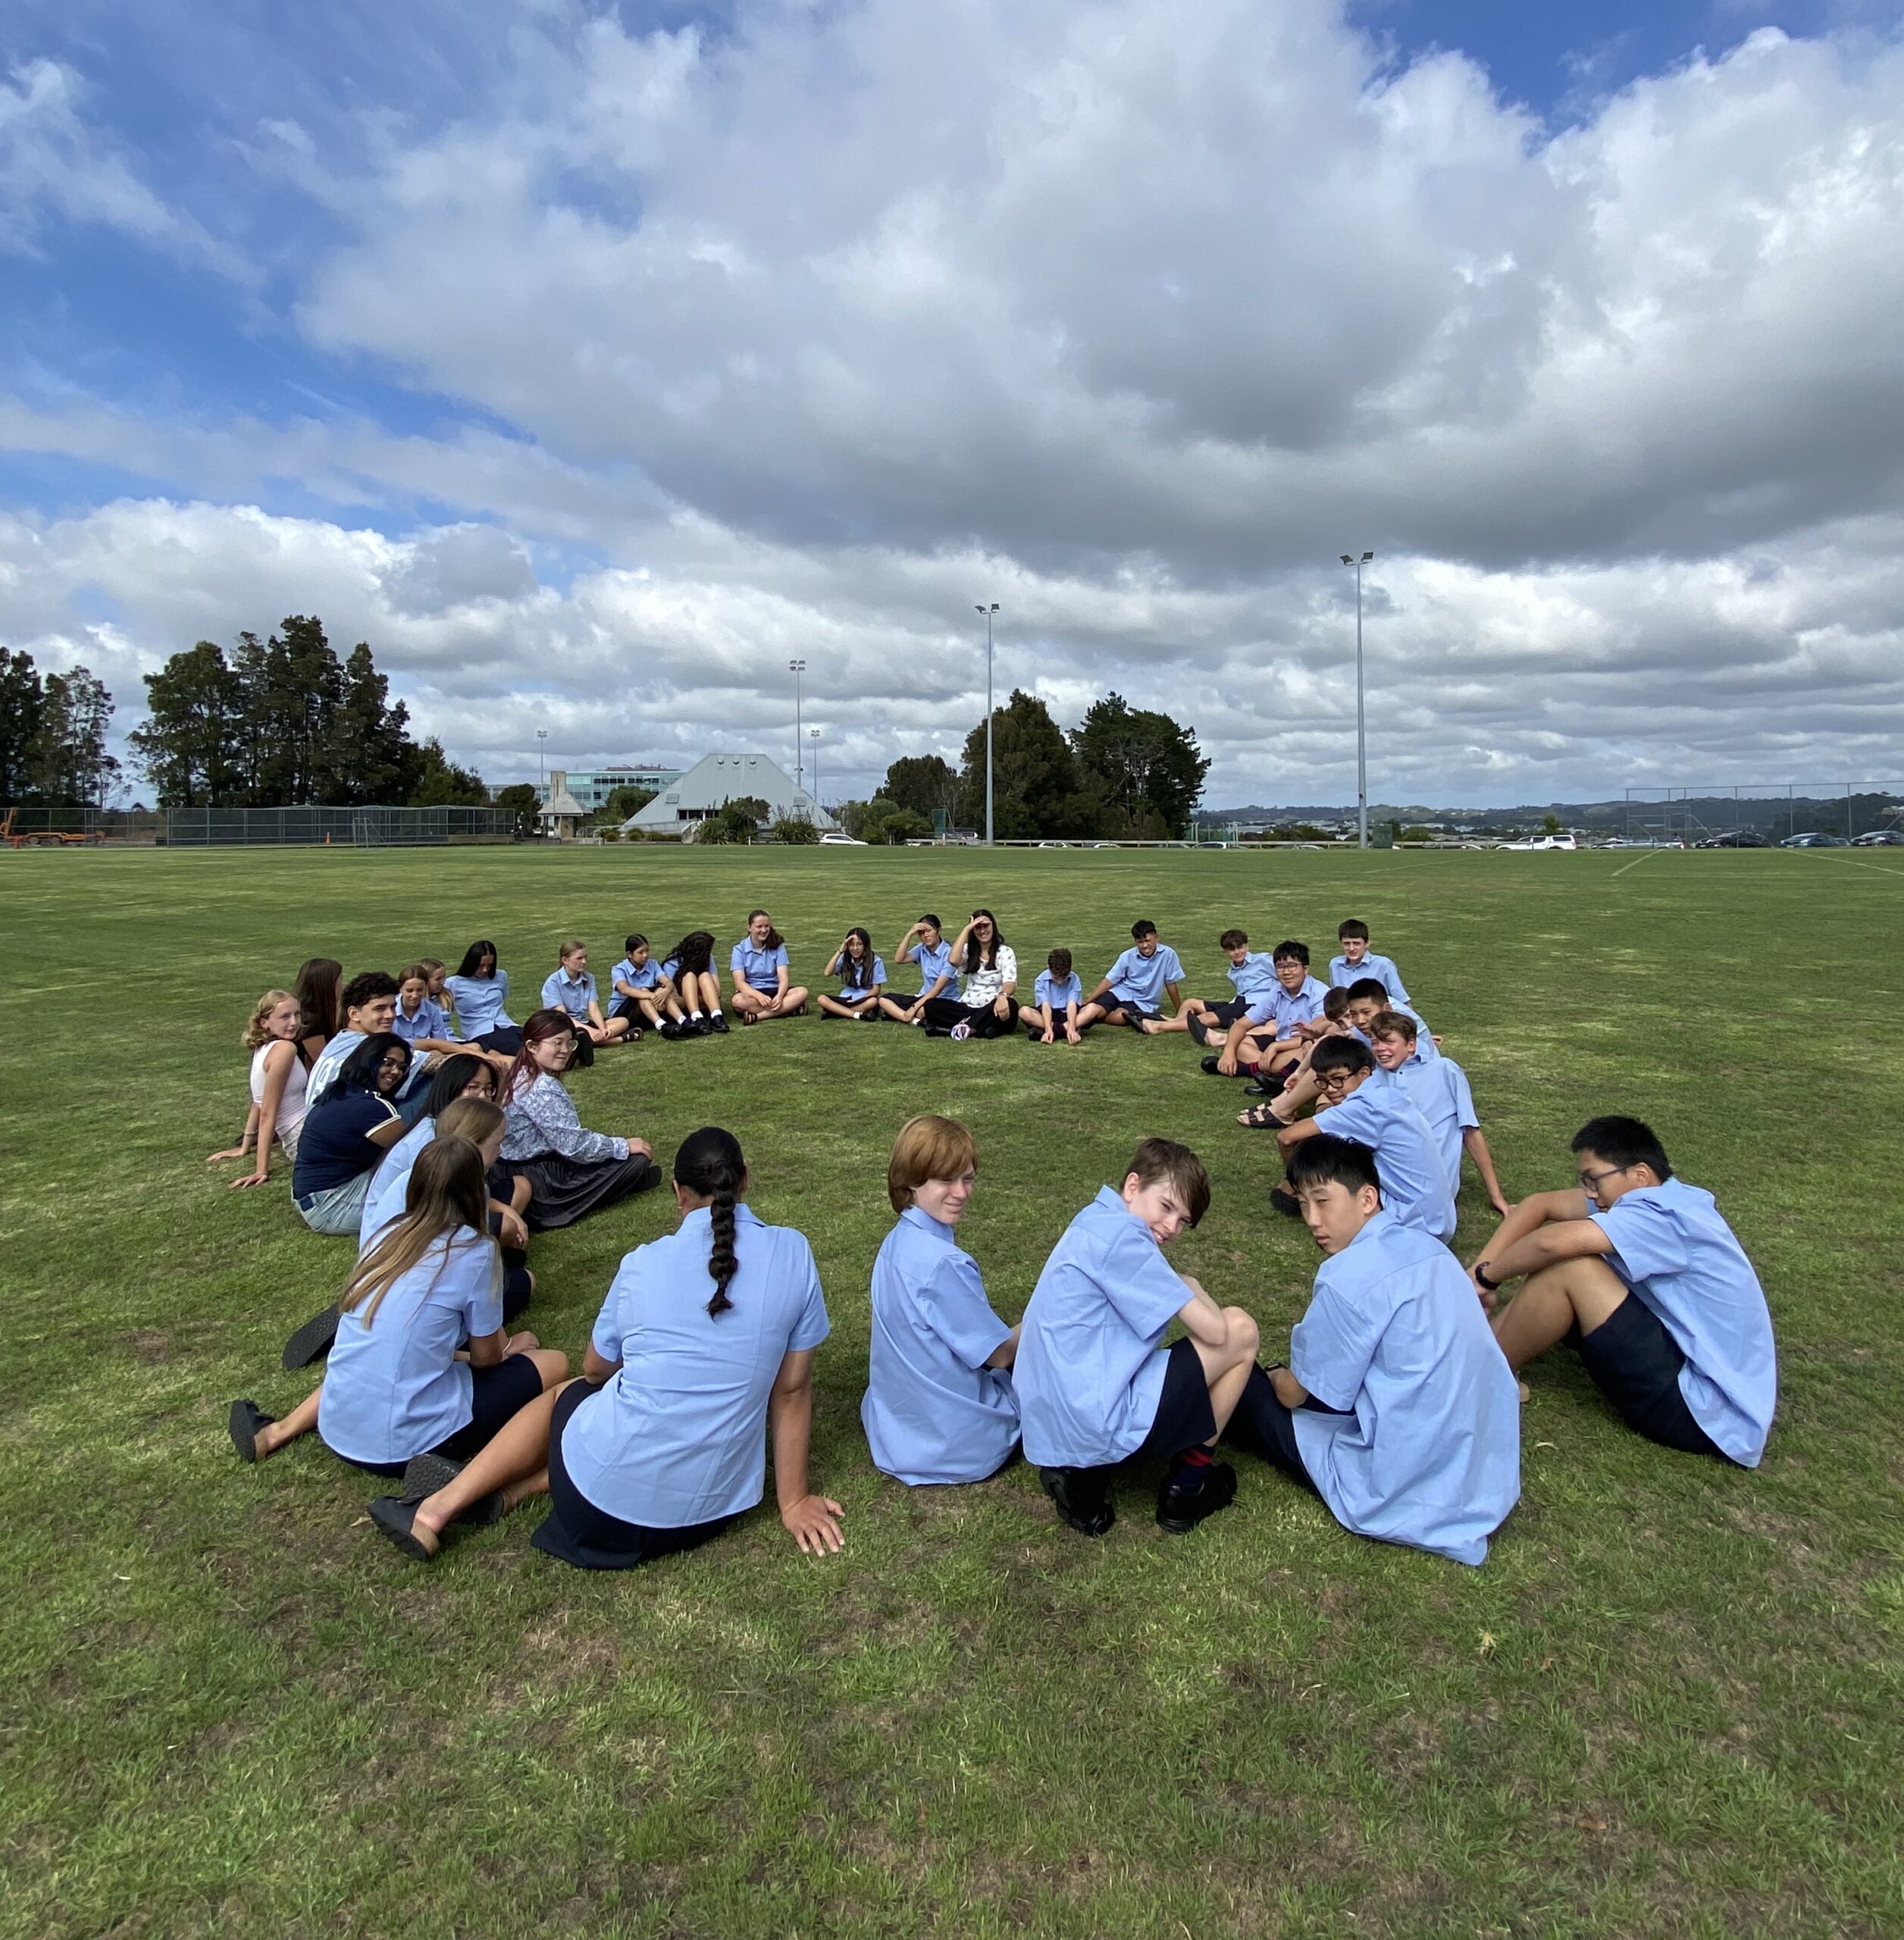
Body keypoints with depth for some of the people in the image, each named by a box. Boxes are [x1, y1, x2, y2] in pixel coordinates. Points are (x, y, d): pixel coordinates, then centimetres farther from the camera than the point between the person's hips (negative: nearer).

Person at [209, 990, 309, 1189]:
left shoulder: (263, 1048, 6)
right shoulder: (285, 1049, -19)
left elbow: (259, 1104, 12)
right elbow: (267, 1113, -20)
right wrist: (262, 1170, -19)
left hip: (293, 1141, 9)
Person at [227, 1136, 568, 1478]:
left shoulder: (389, 1234, 8)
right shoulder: (474, 1251, -10)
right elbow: (484, 1357, 1)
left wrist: (498, 1347, 28)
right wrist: (509, 1347, 23)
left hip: (337, 1429, 6)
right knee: (554, 1363, 5)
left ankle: (277, 1432, 18)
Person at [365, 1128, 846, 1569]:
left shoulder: (643, 1264, -5)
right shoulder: (792, 1253, -7)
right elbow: (792, 1388, -2)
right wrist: (793, 1500, 7)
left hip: (606, 1497, -1)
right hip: (710, 1510, 2)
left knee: (564, 1394, 29)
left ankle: (440, 1508, 17)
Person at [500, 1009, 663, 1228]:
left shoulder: (523, 1076, 8)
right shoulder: (543, 1087, -22)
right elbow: (572, 1145, -23)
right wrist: (624, 1147, -12)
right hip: (543, 1179, -10)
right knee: (637, 1160, -11)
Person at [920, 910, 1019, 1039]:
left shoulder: (1006, 952, 1)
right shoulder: (969, 950, 10)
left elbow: (1010, 982, -14)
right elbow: (953, 960, -14)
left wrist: (1002, 996, -38)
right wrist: (967, 928, -8)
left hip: (991, 1010, -3)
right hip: (968, 1008, 3)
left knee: (1010, 1005, -38)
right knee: (930, 1005, -21)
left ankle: (965, 1028, -31)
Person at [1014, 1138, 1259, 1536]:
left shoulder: (1093, 1224, 13)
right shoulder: (1121, 1234, -16)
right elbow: (1214, 1331, -15)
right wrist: (1189, 1287, 6)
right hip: (1097, 1426, -9)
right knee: (1240, 1330, 0)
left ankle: (1081, 1473, 15)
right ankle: (1187, 1486, 14)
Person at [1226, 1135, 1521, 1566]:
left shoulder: (1348, 1279, -20)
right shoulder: (1428, 1246, 4)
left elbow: (1295, 1394, -8)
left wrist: (1279, 1377, 15)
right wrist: (1292, 1376, 19)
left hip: (1407, 1486, -8)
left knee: (1245, 1384, 3)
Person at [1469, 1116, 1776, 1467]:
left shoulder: (1664, 1214, -23)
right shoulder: (1661, 1198, 5)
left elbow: (1552, 1242, -35)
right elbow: (1539, 1204, 3)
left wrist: (1487, 1277, -17)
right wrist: (1478, 1269, -9)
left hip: (1705, 1413, -10)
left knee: (1567, 1267, -21)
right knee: (1555, 1266, 5)